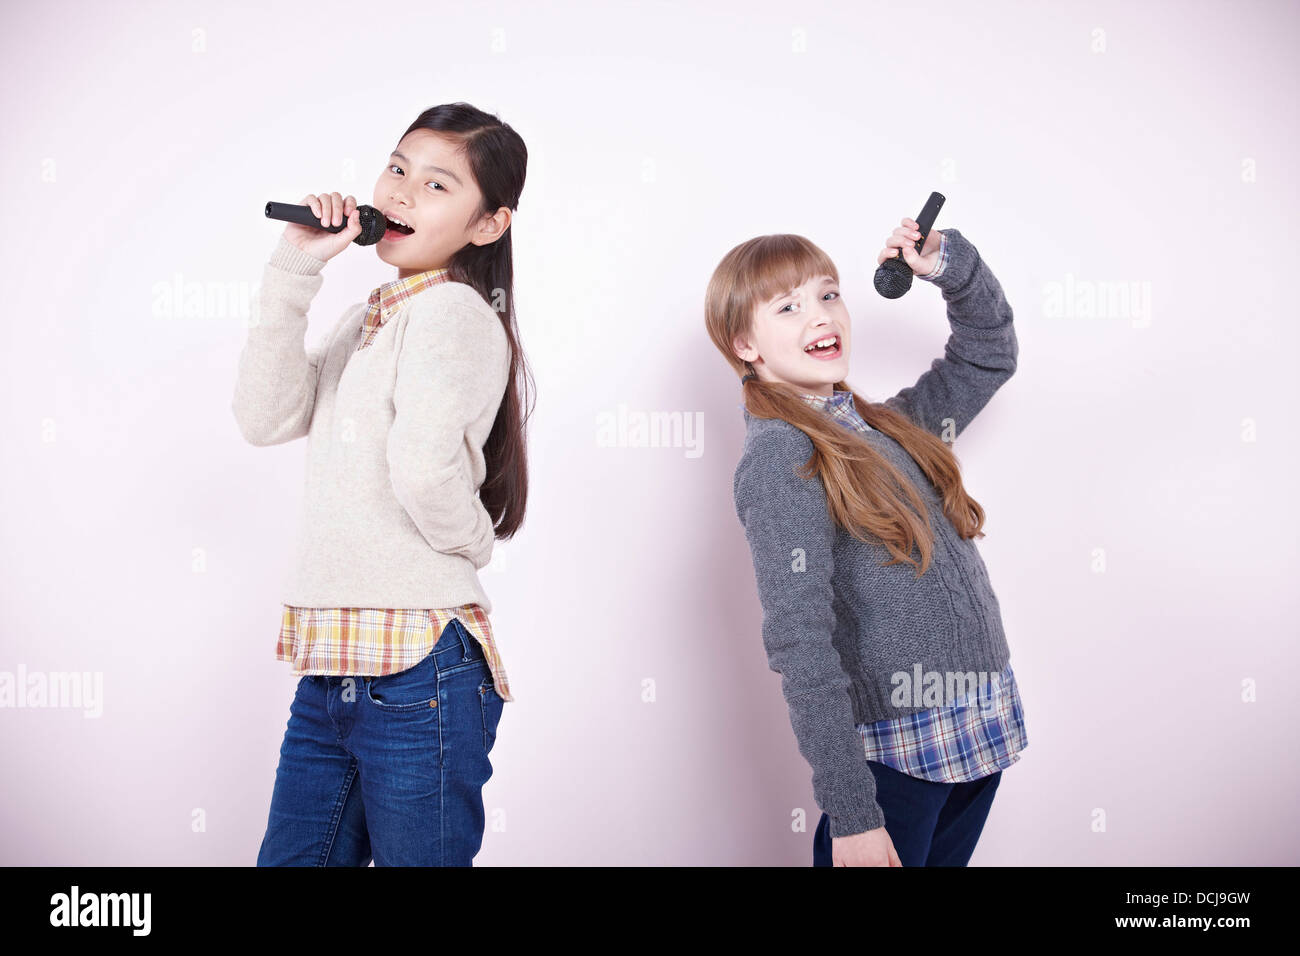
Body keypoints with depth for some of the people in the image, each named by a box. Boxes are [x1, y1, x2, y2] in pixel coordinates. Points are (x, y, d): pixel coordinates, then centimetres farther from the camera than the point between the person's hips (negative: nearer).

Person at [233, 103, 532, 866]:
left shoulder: (453, 310, -12)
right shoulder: (367, 319, 16)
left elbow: (424, 466, -28)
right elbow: (266, 418, 5)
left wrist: (470, 543, -8)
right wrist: (295, 271, 3)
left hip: (416, 662, -9)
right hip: (332, 662, 9)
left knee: (417, 856, 5)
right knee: (289, 858, 16)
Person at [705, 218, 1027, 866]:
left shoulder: (886, 427, 10)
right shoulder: (777, 457, -13)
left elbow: (987, 357, 26)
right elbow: (800, 644, -20)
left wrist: (952, 265, 9)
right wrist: (851, 812, -23)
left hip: (980, 736, 8)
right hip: (895, 756, -7)